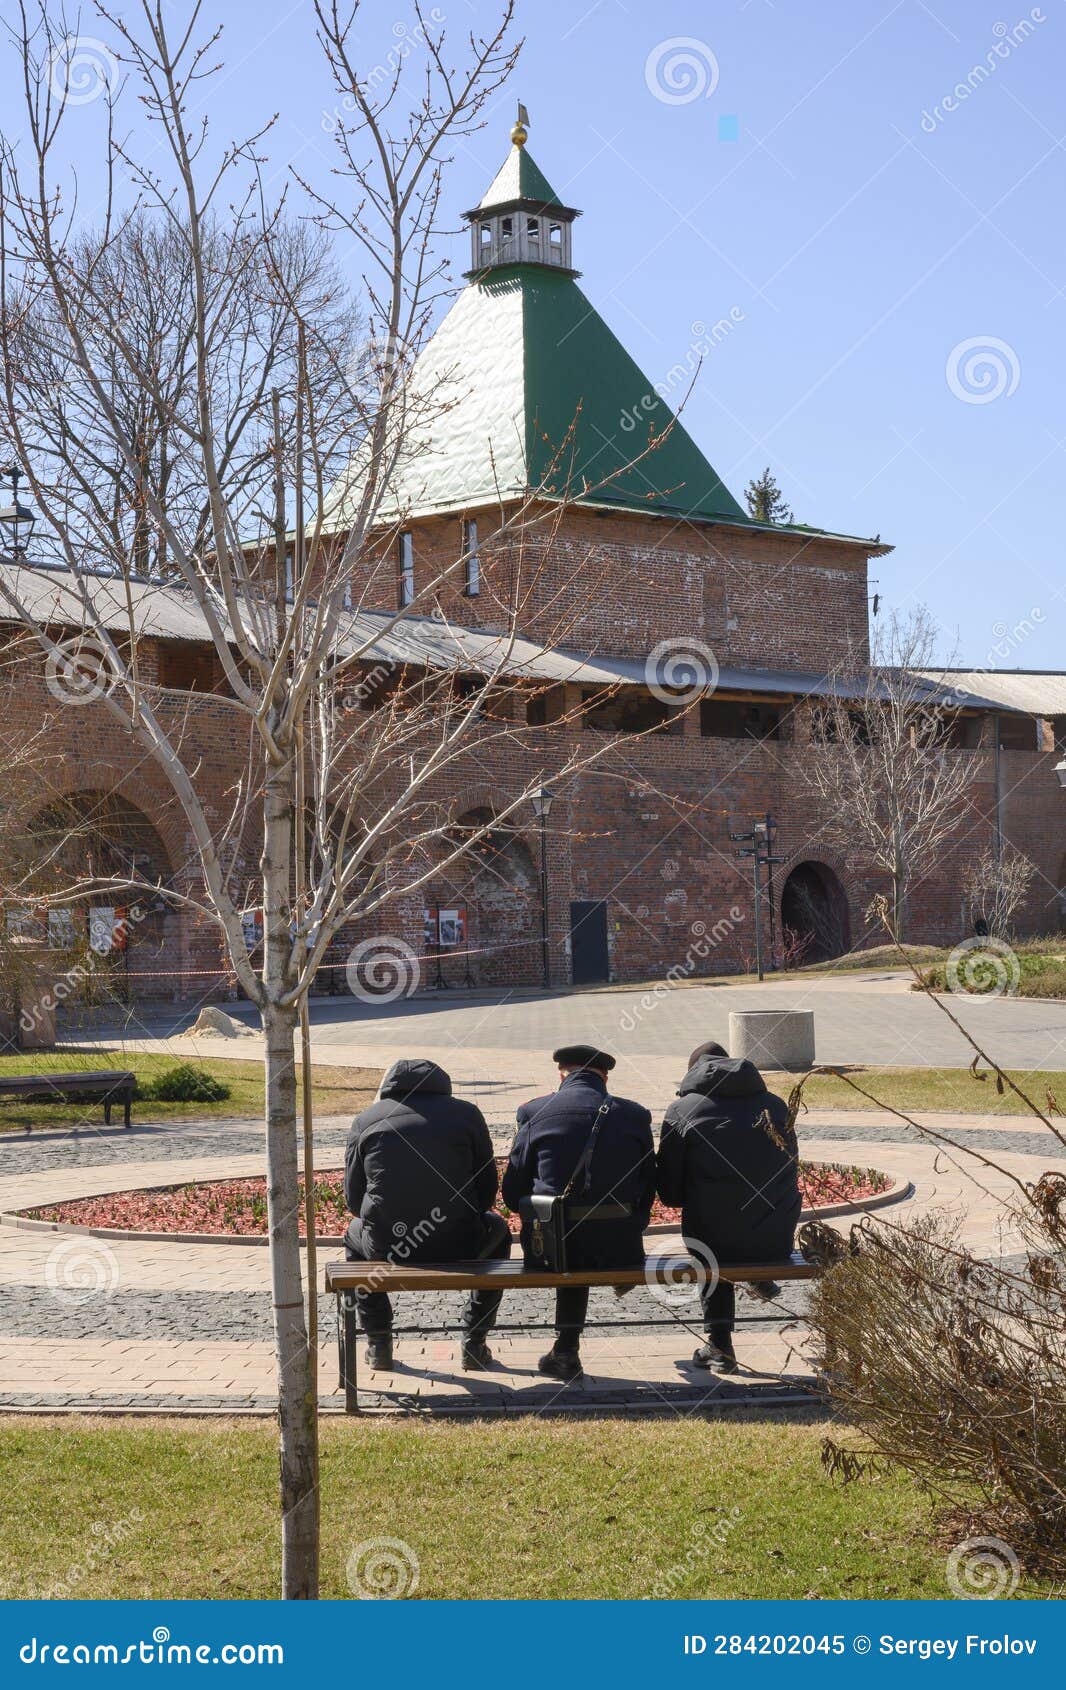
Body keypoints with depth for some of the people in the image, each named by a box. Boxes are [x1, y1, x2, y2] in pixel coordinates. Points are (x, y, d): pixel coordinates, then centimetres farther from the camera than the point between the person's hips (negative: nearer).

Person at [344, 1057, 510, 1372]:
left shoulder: (366, 1120, 9)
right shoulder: (466, 1113, 7)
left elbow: (353, 1197, 11)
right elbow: (488, 1187, 10)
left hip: (386, 1248, 1)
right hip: (457, 1248, -1)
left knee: (355, 1233, 37)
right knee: (498, 1230, 34)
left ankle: (378, 1344, 34)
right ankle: (474, 1343, 28)